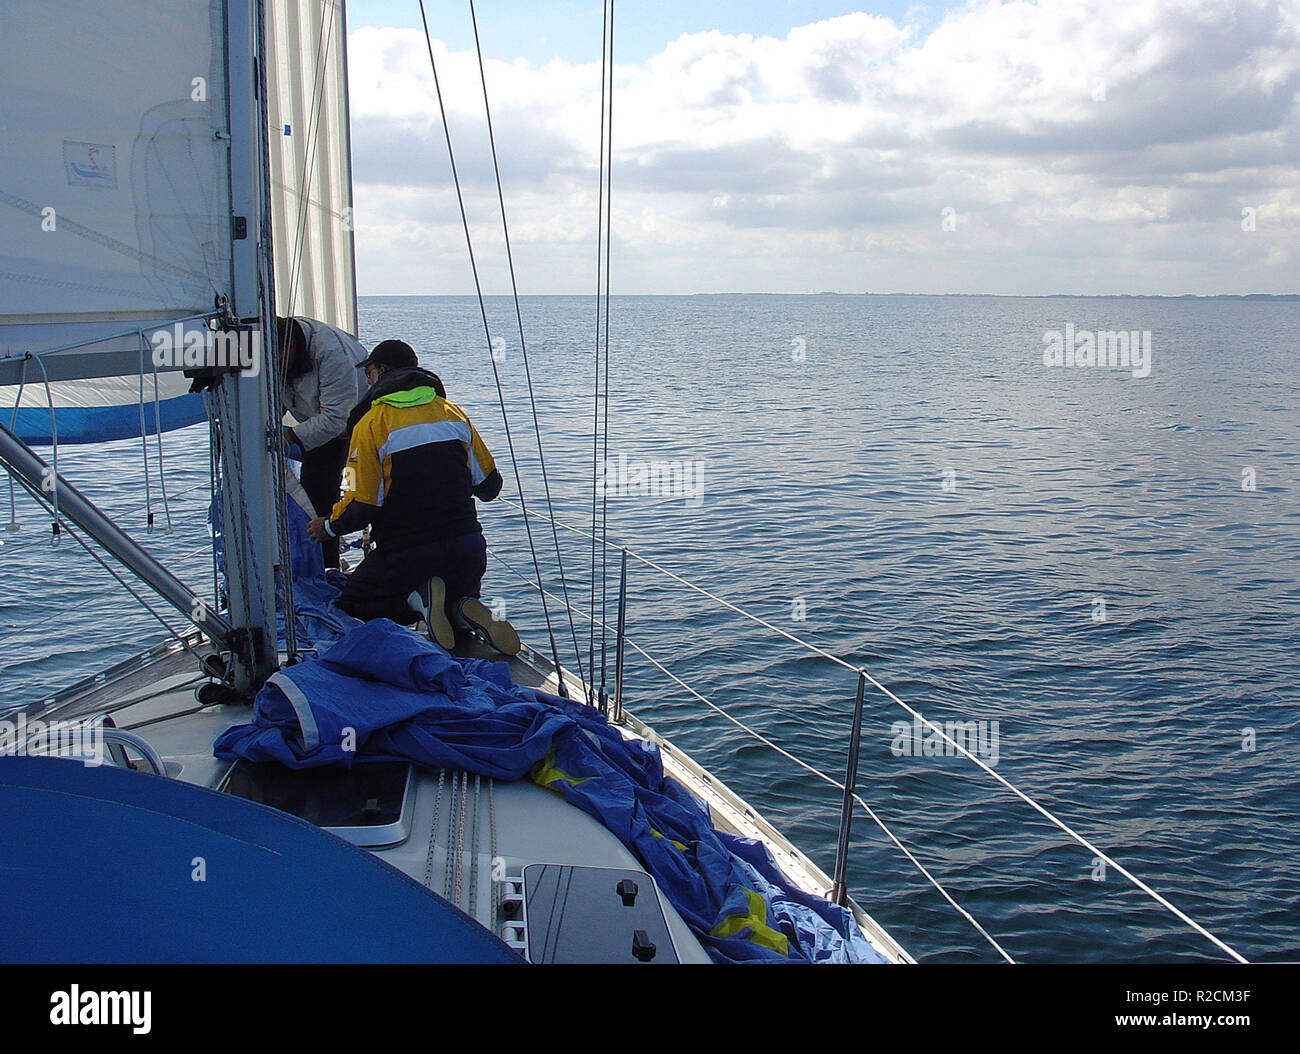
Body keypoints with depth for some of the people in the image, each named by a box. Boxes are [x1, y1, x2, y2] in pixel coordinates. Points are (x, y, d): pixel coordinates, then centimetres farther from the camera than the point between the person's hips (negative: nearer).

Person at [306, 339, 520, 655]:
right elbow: (489, 486, 12)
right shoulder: (453, 413, 8)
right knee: (461, 591, 34)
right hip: (467, 551, 4)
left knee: (351, 604, 21)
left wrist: (328, 527, 11)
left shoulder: (371, 424, -7)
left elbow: (361, 507, -11)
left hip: (406, 554, -4)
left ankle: (418, 599, -9)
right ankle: (465, 610, -5)